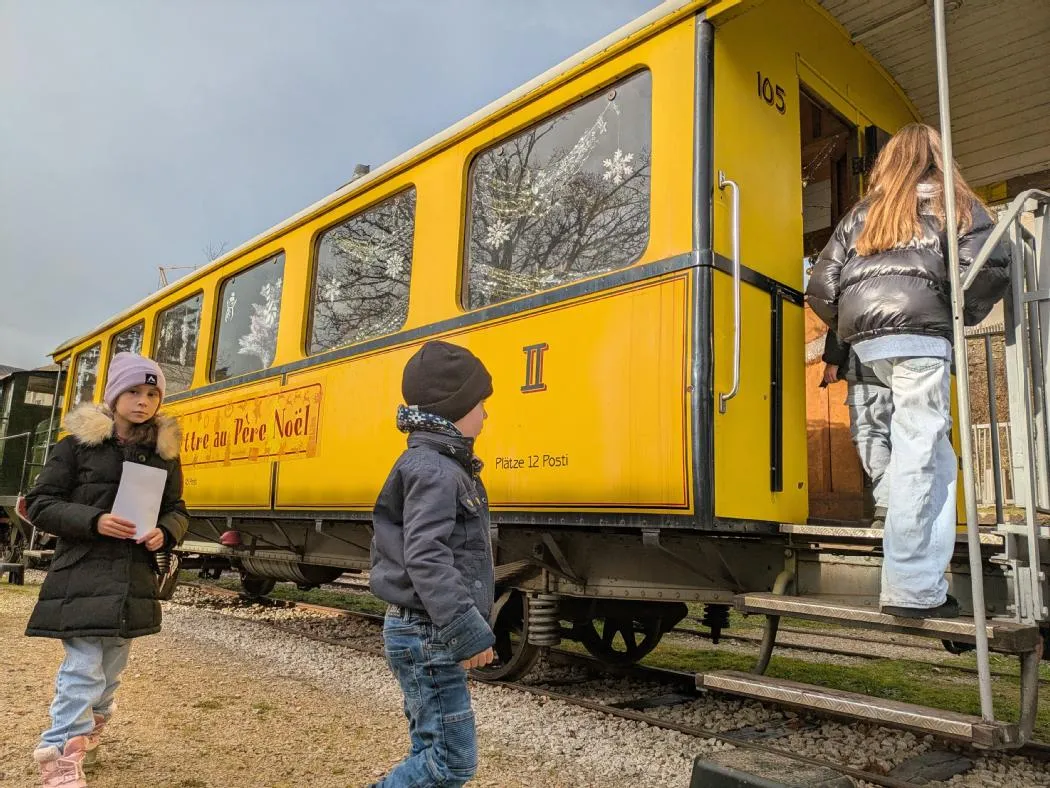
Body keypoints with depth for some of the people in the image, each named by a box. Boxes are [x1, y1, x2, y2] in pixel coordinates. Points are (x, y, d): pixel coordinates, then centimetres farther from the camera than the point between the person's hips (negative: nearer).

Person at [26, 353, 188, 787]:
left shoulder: (165, 452, 7)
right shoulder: (77, 444, -4)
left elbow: (177, 511, 11)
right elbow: (39, 504, -5)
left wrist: (164, 533, -11)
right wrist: (93, 521, -20)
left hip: (135, 580, 5)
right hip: (81, 577, -4)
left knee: (110, 671, 17)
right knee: (83, 671, -8)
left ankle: (85, 734, 40)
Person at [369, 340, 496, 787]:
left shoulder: (434, 463, 13)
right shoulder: (434, 470, -19)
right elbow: (426, 560, -29)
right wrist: (470, 633, -26)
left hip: (429, 633, 10)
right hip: (428, 637, -10)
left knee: (432, 751, 17)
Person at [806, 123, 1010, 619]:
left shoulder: (864, 211, 25)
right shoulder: (952, 202, 15)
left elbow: (821, 285, 16)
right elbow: (990, 266, -3)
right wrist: (966, 315, 11)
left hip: (864, 337, 4)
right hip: (918, 330, -4)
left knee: (933, 453, 11)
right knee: (919, 452, -8)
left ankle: (923, 580, 7)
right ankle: (912, 588, -10)